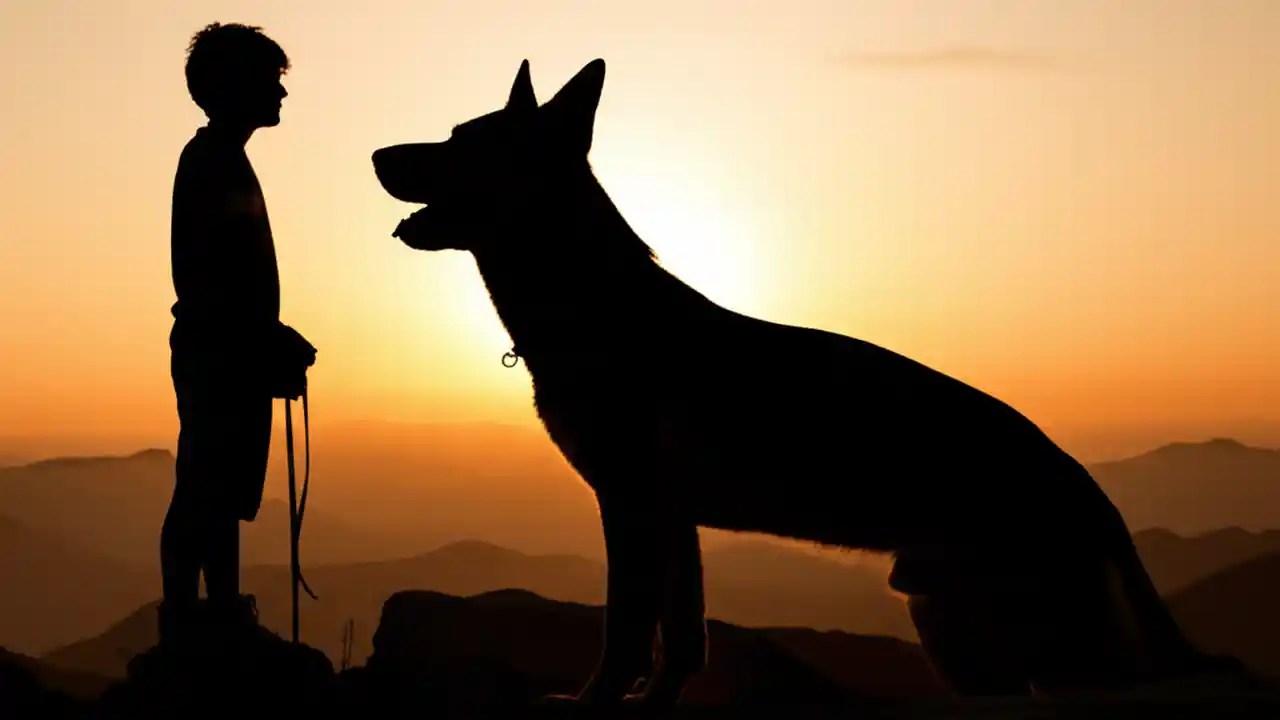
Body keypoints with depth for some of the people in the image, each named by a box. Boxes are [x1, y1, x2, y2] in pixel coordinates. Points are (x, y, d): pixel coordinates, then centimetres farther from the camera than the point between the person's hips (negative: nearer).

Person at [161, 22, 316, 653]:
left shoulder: (223, 161, 21)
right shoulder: (213, 160, -9)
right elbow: (213, 275, -18)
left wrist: (276, 346, 16)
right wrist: (276, 345, -16)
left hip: (232, 358, 10)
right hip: (219, 356, -10)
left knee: (222, 495, 10)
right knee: (205, 495, -10)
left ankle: (224, 621, 13)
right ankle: (184, 625, -9)